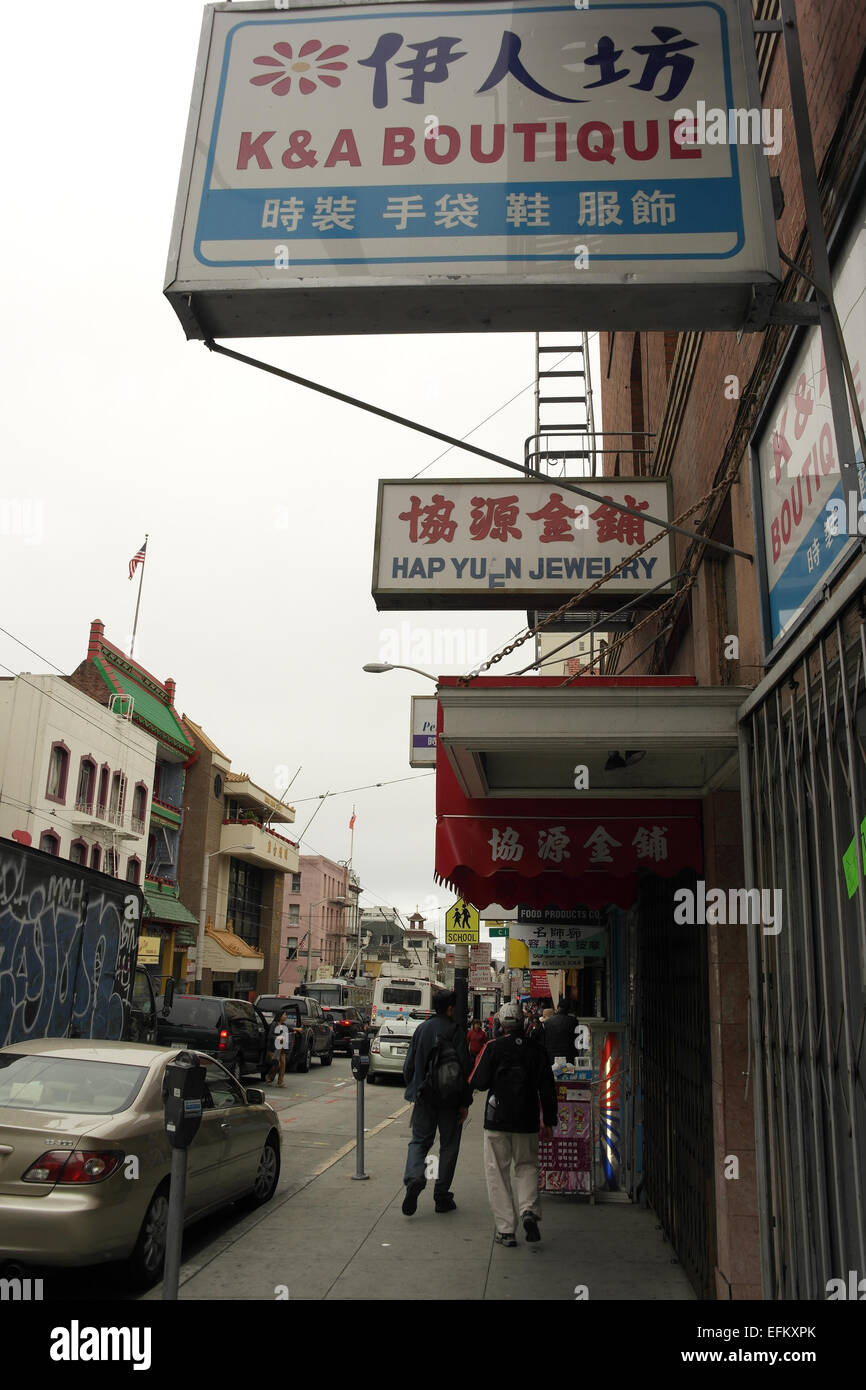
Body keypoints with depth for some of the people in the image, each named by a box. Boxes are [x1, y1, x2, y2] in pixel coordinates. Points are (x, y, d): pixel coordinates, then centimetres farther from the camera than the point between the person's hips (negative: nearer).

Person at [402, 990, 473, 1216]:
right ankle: (442, 1196, 12)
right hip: (449, 1098, -3)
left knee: (419, 1141, 11)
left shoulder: (421, 1028, 3)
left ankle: (414, 1177, -15)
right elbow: (465, 1069, -11)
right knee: (449, 1146, 10)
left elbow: (409, 1065, 8)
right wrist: (465, 1102, -5)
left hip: (424, 1097, 3)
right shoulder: (455, 1031, -10)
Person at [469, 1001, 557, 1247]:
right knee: (526, 1166, 18)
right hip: (527, 1122, 2)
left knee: (498, 1172, 8)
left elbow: (478, 1083, -10)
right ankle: (529, 1210, -5)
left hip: (497, 1119, -2)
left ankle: (506, 1229, 6)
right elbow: (547, 1089, 3)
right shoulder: (536, 1050, 0)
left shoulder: (492, 1048, -8)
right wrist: (549, 1122, 11)